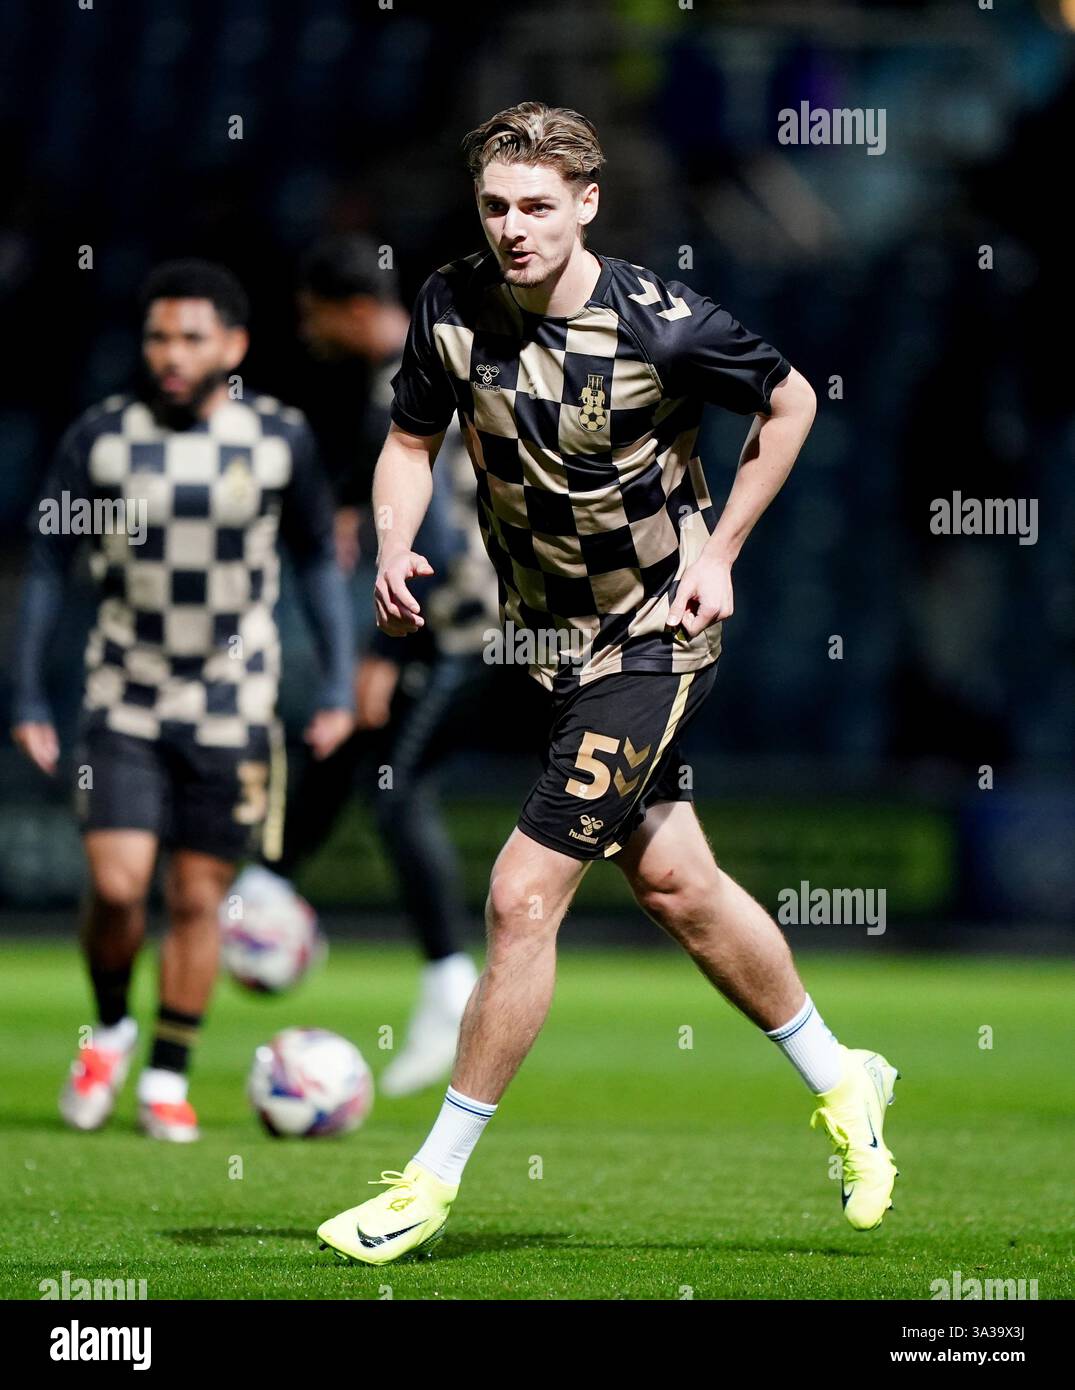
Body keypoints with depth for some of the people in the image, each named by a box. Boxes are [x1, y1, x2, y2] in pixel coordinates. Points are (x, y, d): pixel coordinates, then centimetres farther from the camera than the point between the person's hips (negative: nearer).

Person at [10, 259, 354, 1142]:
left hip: (234, 709, 1)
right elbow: (48, 564, 4)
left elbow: (319, 561, 9)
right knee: (116, 884, -13)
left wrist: (339, 688, 4)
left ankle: (169, 1079, 16)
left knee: (198, 898, 2)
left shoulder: (282, 440, -4)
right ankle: (109, 1030, 15)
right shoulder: (102, 438, -5)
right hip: (124, 705, 0)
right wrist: (29, 700, 2)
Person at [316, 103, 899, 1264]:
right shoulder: (450, 307, -9)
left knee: (523, 895, -12)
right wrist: (395, 549, -12)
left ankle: (436, 1178, -1)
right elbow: (412, 439, 7)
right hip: (546, 636, 6)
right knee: (674, 885, 16)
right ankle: (840, 1083, 36)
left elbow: (789, 404, -3)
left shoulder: (661, 323, -21)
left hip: (652, 639, -6)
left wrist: (719, 554, -6)